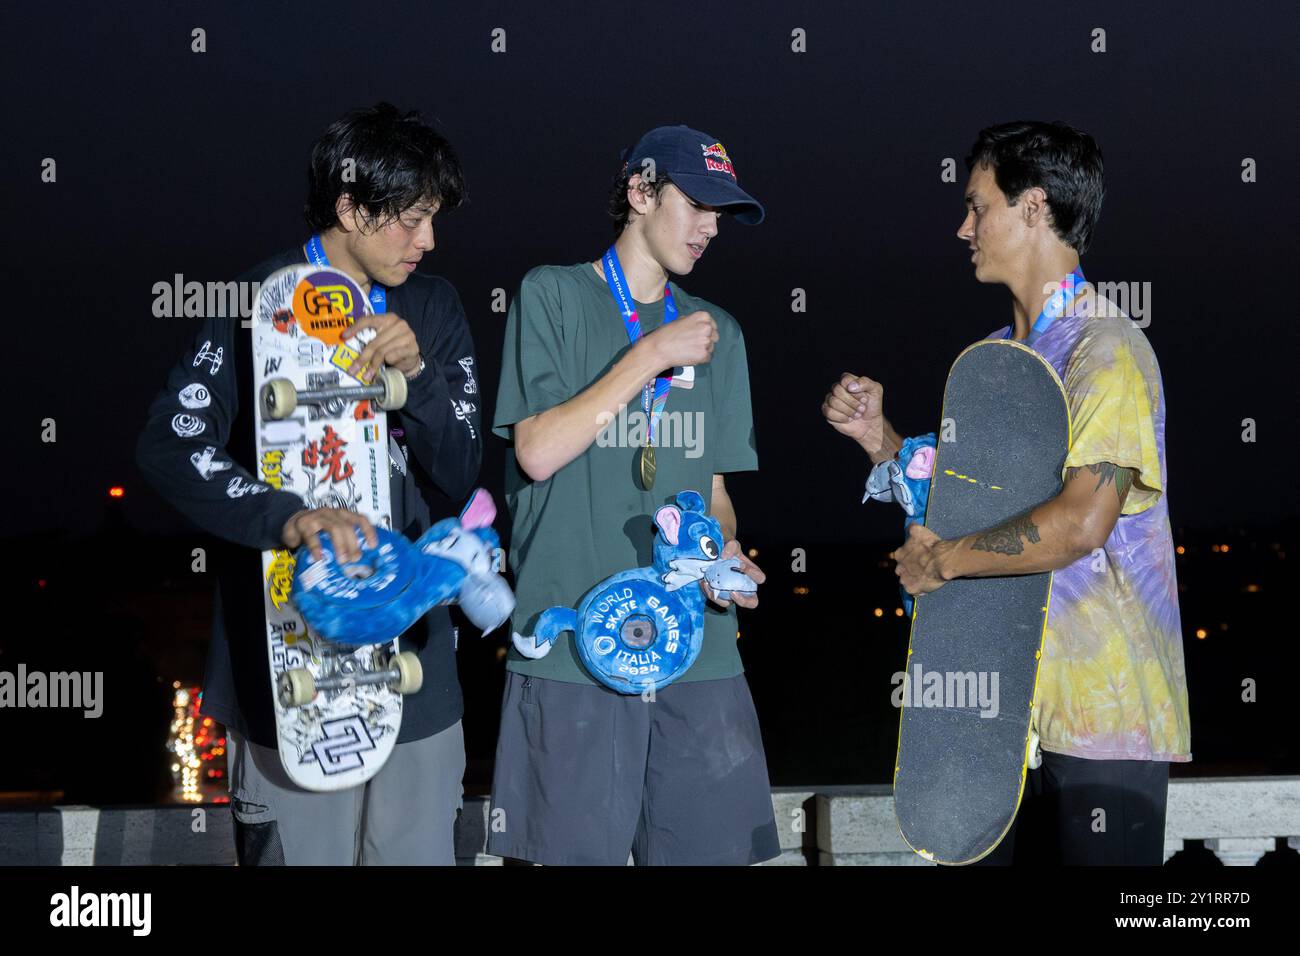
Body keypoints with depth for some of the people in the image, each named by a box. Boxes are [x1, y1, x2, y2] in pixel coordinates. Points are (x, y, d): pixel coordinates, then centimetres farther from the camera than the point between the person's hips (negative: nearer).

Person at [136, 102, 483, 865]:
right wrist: (287, 518, -31)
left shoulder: (434, 308, 8)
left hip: (414, 658, 4)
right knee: (300, 851, 3)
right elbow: (169, 444, -16)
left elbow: (460, 475, 5)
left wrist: (417, 371, -12)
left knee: (418, 852, 10)